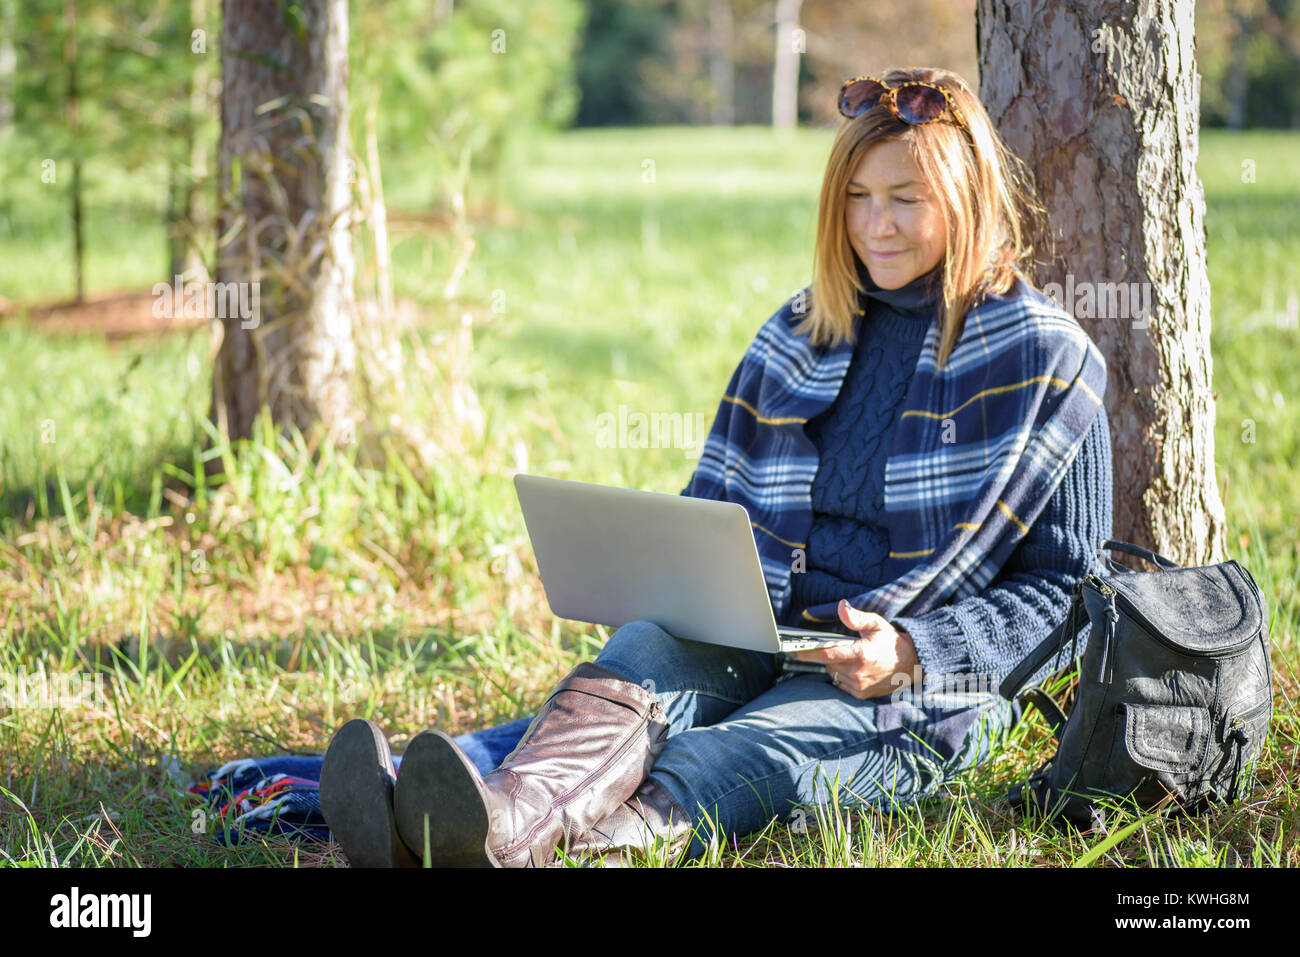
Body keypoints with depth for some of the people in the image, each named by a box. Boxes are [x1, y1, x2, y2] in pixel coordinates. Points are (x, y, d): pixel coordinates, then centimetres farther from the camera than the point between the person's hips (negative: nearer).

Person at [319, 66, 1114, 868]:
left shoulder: (1048, 360, 2)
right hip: (765, 648, 5)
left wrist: (910, 653, -16)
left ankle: (512, 841, -66)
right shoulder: (801, 334, 17)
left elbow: (1058, 583, 0)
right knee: (649, 645, -30)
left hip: (927, 694, -4)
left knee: (755, 752, -35)